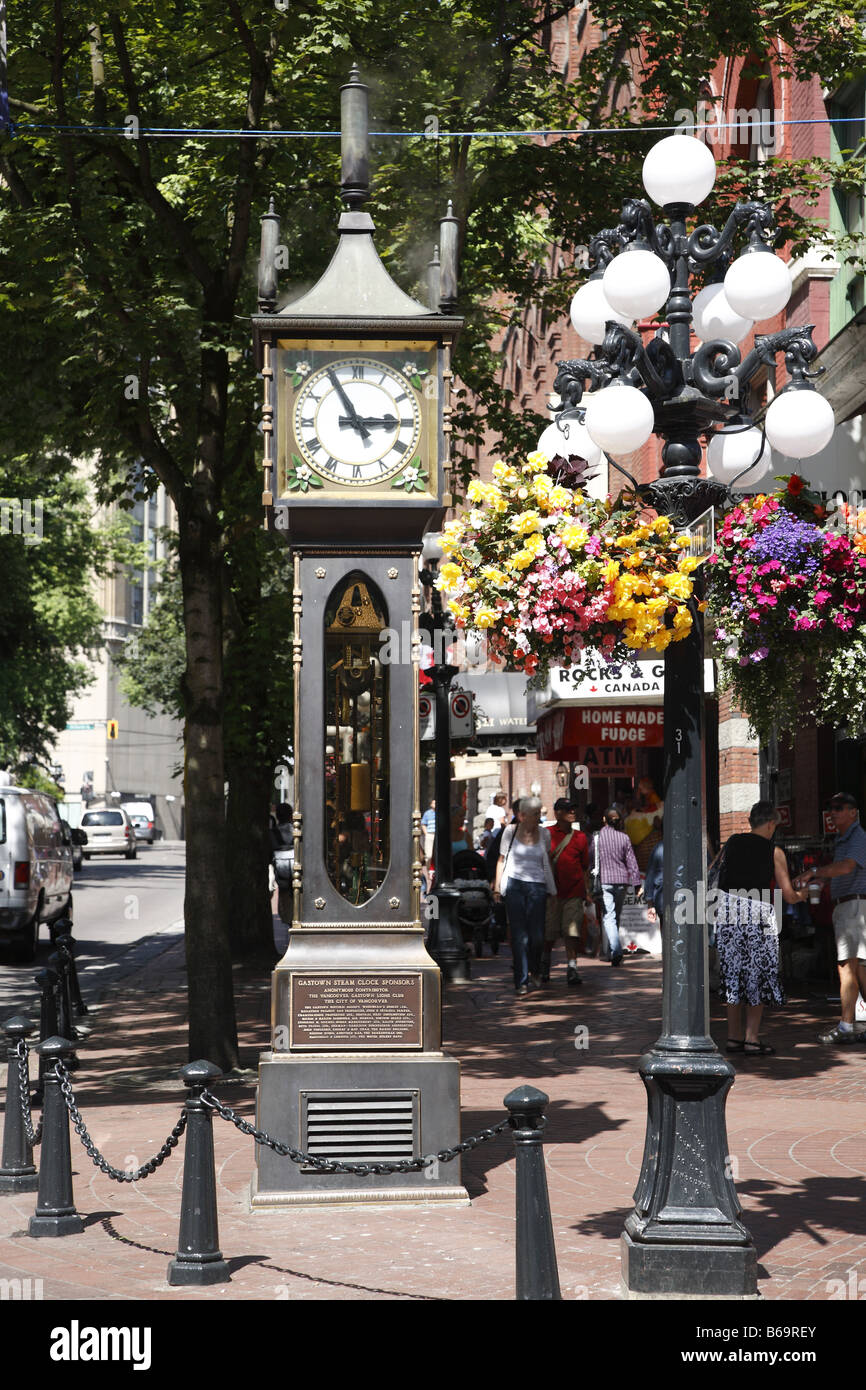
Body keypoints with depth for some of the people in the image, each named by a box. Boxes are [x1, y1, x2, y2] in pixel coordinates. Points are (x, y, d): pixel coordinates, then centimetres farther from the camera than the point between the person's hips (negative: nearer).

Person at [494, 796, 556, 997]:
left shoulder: (544, 833, 7)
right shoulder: (510, 831, 2)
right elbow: (502, 860, 8)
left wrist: (552, 890, 13)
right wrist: (497, 886, 2)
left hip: (537, 885, 2)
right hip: (514, 884, -1)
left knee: (537, 935, -3)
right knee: (519, 936, -4)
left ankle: (534, 970, 25)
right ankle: (521, 982, 1)